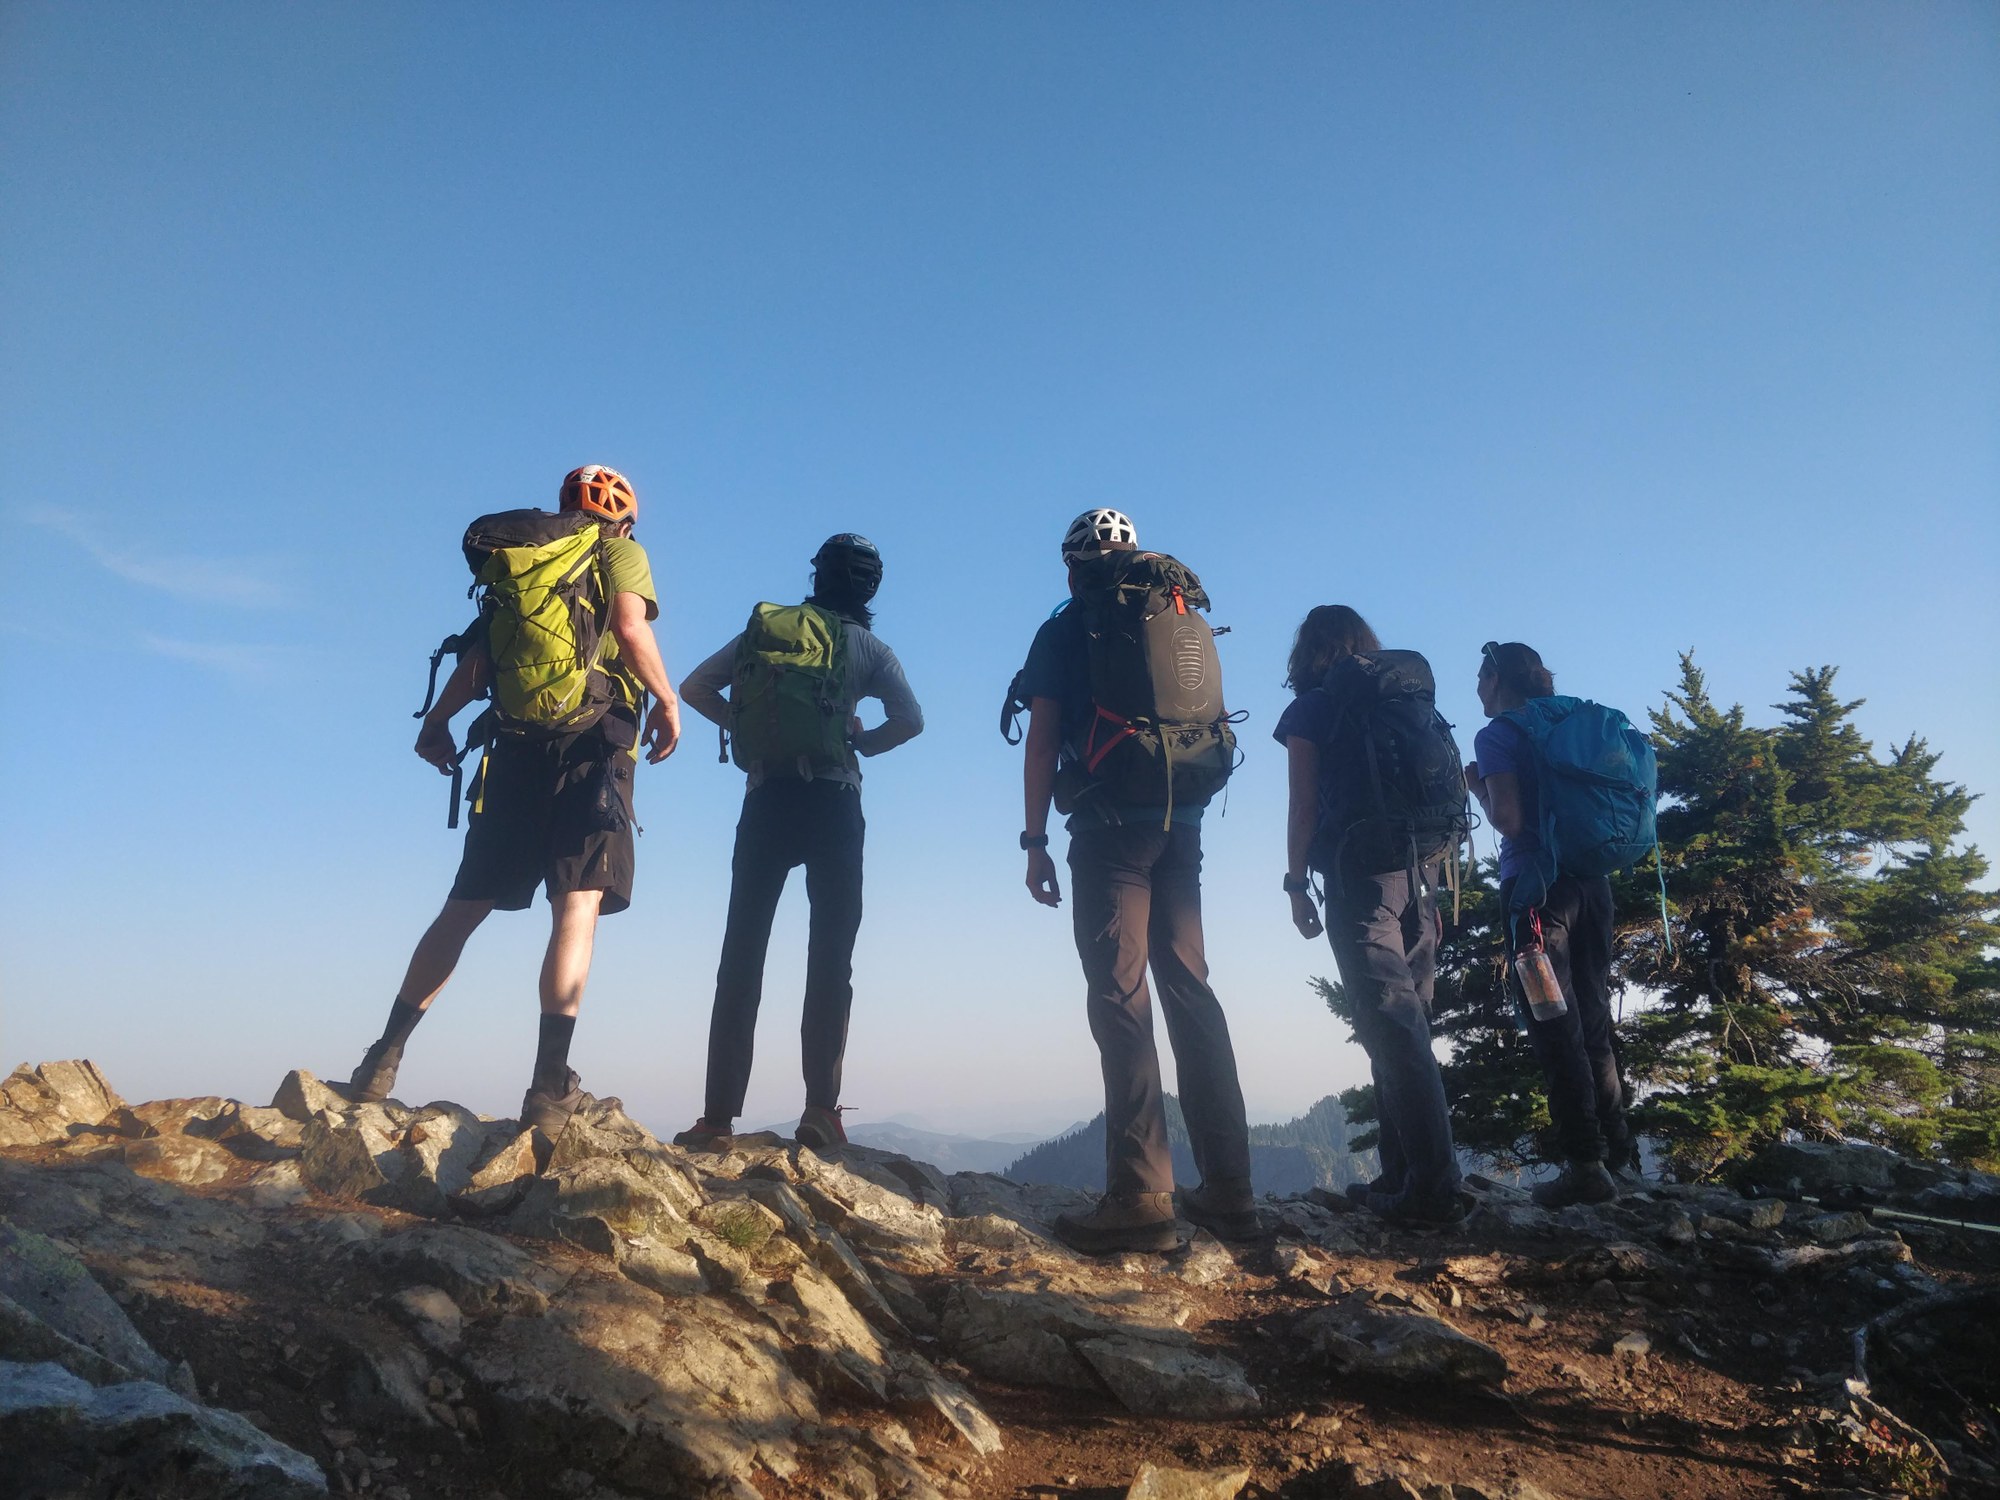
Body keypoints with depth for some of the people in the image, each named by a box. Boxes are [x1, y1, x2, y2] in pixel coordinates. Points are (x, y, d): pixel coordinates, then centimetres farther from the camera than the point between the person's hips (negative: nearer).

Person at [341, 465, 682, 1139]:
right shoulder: (622, 554, 9)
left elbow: (479, 653, 15)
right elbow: (629, 627, -10)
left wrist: (437, 720, 20)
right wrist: (666, 701, -2)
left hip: (516, 741, 5)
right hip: (594, 740, -5)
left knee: (465, 907, 11)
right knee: (578, 909, -10)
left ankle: (384, 1057, 13)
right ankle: (551, 1086, -19)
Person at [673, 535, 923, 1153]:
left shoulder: (764, 627, 13)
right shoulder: (868, 646, 6)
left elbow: (693, 688, 11)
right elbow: (911, 720, -7)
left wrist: (744, 725, 16)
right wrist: (860, 742, 9)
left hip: (766, 799, 2)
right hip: (833, 802, -2)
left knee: (741, 953, 3)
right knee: (830, 957, 2)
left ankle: (718, 1117, 0)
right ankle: (821, 1108, -5)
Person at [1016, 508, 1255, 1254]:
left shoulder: (1064, 631, 4)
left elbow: (1042, 741, -2)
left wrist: (1035, 842, 1)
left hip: (1111, 824, -5)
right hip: (1181, 823, 5)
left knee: (1119, 995, -8)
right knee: (1189, 988, 7)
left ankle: (1140, 1197, -13)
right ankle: (1228, 1187, 8)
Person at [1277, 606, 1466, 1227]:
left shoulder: (1312, 709, 5)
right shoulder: (1415, 701, 19)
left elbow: (1304, 807, 0)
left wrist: (1296, 885, 4)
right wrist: (1434, 881, 19)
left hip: (1360, 872, -6)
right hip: (1423, 871, 6)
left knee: (1390, 1025, -10)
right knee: (1407, 1023, 11)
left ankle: (1431, 1188, -15)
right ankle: (1403, 1172, 14)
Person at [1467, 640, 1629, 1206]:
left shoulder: (1497, 737, -5)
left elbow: (1509, 820, -14)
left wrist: (1477, 787, 5)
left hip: (1537, 886, -7)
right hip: (1591, 883, 7)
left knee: (1554, 1030, -4)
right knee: (1592, 1024, 14)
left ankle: (1586, 1164, -4)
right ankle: (1616, 1152, 19)